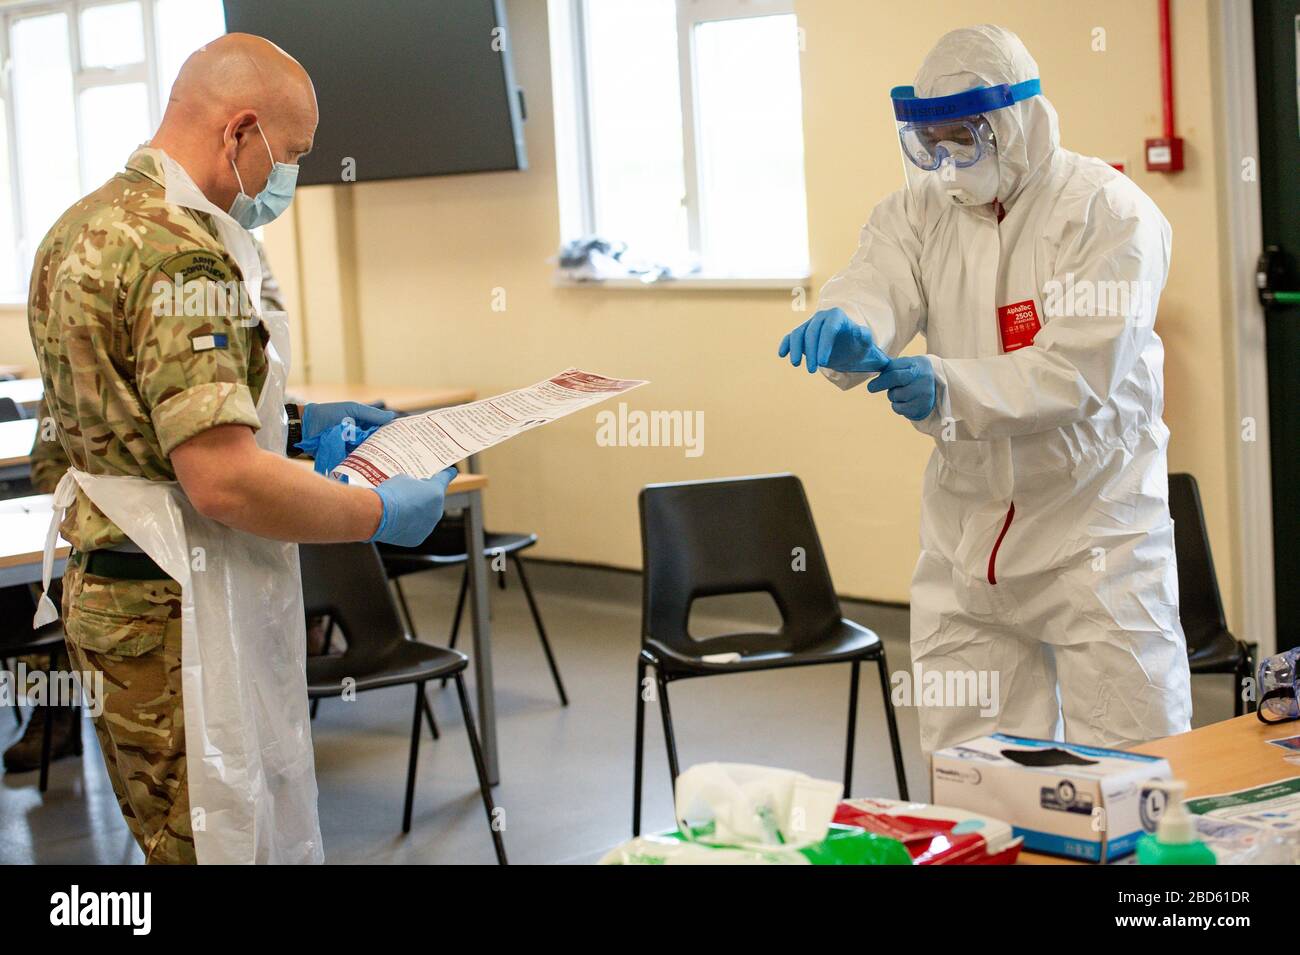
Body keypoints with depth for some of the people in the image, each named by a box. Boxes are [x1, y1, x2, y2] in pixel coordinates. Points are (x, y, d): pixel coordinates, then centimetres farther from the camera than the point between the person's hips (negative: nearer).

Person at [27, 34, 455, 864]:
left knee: (175, 832, 18)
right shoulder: (183, 255, -21)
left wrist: (291, 422, 18)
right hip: (178, 608, -10)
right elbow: (223, 481, -27)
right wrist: (382, 513, -15)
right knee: (231, 838, -1)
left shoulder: (84, 227, 11)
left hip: (107, 583, 10)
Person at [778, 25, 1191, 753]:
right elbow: (877, 288, -12)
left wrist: (950, 387, -34)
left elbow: (1078, 373, -20)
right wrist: (844, 328, -37)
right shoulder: (920, 209, 7)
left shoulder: (1111, 214, -10)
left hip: (1093, 523, -5)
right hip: (967, 524, 5)